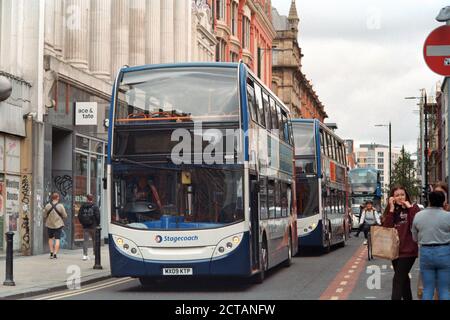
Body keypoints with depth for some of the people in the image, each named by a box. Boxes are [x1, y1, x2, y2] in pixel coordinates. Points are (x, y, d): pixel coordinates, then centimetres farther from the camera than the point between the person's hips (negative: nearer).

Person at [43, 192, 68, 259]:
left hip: (49, 225, 2)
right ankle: (55, 254, -5)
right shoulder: (60, 206, -12)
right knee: (57, 239, 2)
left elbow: (44, 216, 2)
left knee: (50, 238, 18)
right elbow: (65, 216, -6)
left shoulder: (47, 206, -5)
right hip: (58, 225, -2)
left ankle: (51, 253, 15)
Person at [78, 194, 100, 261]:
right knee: (94, 240, 11)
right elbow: (97, 216, -8)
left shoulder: (83, 206, 4)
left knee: (85, 240, 1)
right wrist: (97, 224, 5)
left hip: (85, 226, 2)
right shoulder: (95, 206, -6)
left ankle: (85, 255, -7)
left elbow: (79, 216, 6)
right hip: (93, 226, -2)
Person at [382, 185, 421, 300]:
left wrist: (410, 208, -19)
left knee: (398, 280, -12)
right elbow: (386, 228, -6)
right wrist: (392, 209, -11)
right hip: (395, 250, 6)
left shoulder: (413, 208, -3)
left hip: (408, 250, -6)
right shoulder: (390, 210, 9)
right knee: (403, 278, 19)